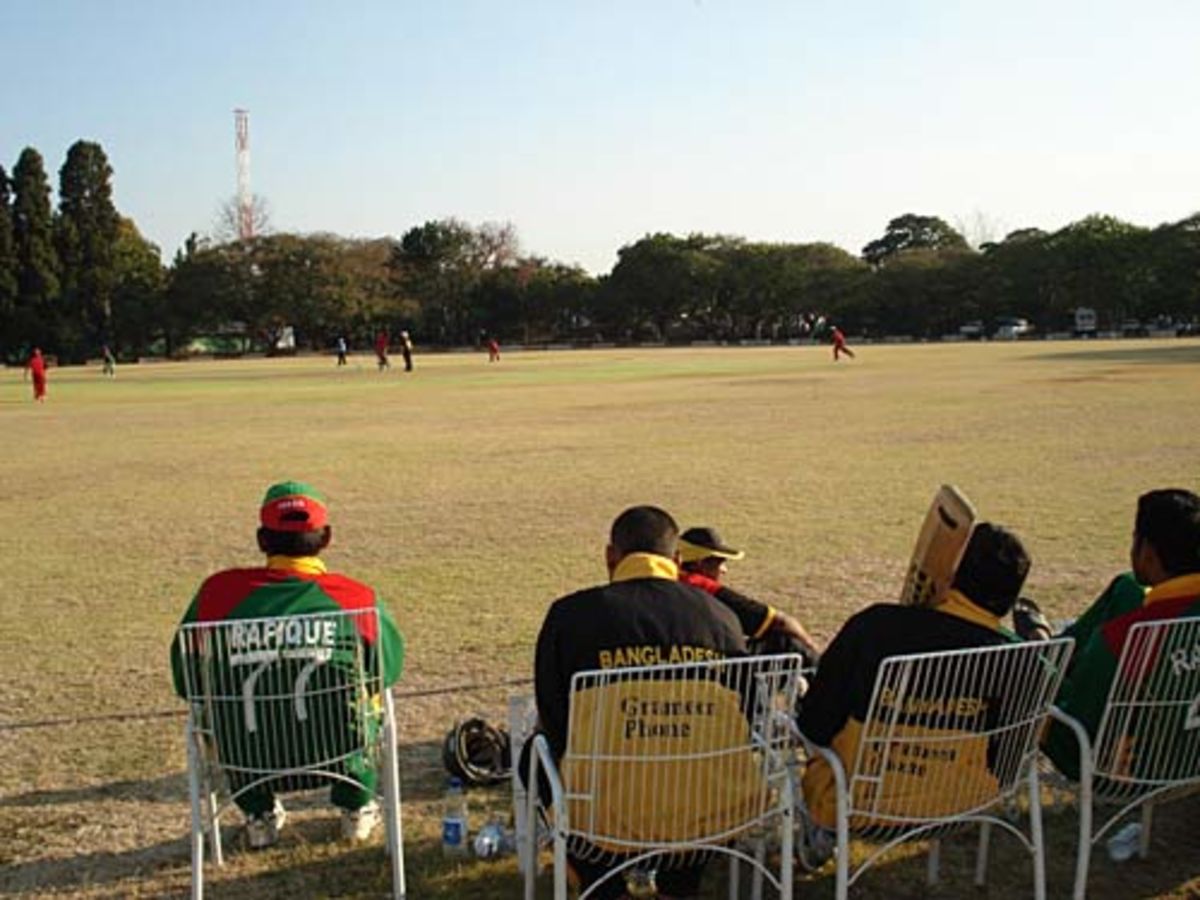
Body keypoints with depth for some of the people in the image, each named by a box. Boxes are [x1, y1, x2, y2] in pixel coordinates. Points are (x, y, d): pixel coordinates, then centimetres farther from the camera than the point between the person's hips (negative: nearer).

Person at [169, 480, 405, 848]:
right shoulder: (358, 597, -11)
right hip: (338, 749, 0)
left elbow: (185, 683, 4)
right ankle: (357, 808, 41)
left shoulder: (218, 591, -9)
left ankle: (259, 816, 42)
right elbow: (389, 670, 6)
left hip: (250, 756, 1)